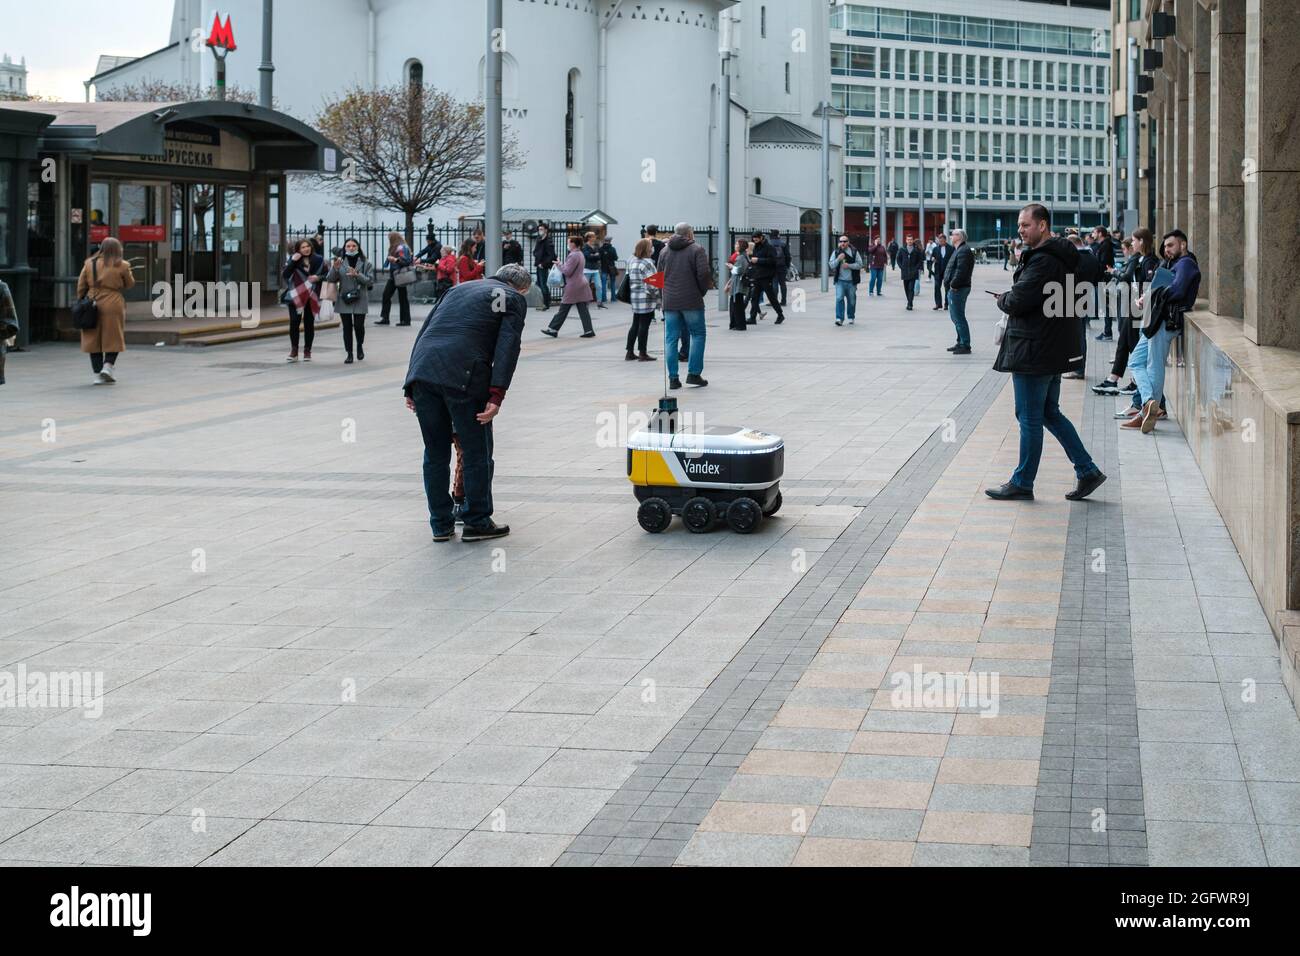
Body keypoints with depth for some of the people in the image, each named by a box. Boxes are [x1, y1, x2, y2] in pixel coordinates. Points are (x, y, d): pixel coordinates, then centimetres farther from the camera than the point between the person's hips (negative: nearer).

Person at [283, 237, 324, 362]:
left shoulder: (318, 260, 1)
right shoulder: (293, 259, 0)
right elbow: (285, 275, -9)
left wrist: (318, 277, -13)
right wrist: (293, 261, -18)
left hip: (311, 296, 1)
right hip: (295, 296, -1)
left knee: (309, 324, 5)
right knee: (294, 322, -7)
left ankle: (307, 351, 14)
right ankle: (293, 351, 2)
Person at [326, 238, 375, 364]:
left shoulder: (365, 263, 2)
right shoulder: (340, 262, 5)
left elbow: (370, 281, -3)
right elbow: (330, 279, 2)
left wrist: (357, 275, -18)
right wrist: (335, 268, -17)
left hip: (360, 300, -1)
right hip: (344, 300, 1)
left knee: (359, 326, -3)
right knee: (347, 327, 2)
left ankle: (360, 346, 25)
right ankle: (349, 354, 9)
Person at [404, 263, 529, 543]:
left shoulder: (459, 289, 30)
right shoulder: (514, 299, 13)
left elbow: (423, 331, 23)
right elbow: (507, 347, -2)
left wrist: (412, 386, 18)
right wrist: (496, 396, -10)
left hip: (422, 372, 6)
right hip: (463, 376, -6)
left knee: (435, 453, 14)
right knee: (477, 453, 8)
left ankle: (441, 524, 20)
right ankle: (476, 522, 14)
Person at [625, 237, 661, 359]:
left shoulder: (631, 261, 9)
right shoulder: (647, 263, -15)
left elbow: (629, 278, 13)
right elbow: (651, 283, -18)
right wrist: (656, 295, -6)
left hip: (635, 298, 8)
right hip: (646, 299, -8)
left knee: (635, 325, 13)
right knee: (644, 325, -1)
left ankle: (630, 352, 15)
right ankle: (642, 353, 2)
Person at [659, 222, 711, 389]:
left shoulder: (665, 251, 11)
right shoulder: (697, 250, -5)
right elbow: (704, 273, -13)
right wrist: (702, 291, 1)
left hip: (670, 302, 4)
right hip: (691, 301, -4)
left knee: (671, 338, 6)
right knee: (698, 335, 9)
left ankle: (673, 378, 3)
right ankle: (694, 373, 3)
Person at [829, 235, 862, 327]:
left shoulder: (854, 252, 1)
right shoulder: (836, 252, 4)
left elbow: (860, 264, -2)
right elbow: (831, 266, 1)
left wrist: (849, 266, -15)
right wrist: (838, 259, -15)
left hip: (851, 281, 0)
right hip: (840, 281, 0)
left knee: (852, 301, 10)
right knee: (839, 299, -15)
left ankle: (851, 318, 27)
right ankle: (839, 318, -16)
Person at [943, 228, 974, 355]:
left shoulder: (964, 251, -16)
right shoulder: (958, 250, 19)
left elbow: (961, 271, -25)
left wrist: (953, 284, -22)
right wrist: (950, 284, 14)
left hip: (958, 289, -11)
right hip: (953, 289, 11)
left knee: (958, 317, -9)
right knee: (955, 316, 18)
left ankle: (965, 345, -8)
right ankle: (961, 343, 26)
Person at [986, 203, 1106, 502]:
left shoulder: (1043, 261, -20)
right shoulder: (1061, 258, 14)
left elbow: (1017, 302, -23)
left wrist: (1002, 299, -2)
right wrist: (1010, 300, 3)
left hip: (1034, 352, -10)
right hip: (1053, 351, 10)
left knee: (1029, 419, 0)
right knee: (1050, 413, 18)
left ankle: (1022, 483, 9)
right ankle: (1087, 471, 18)